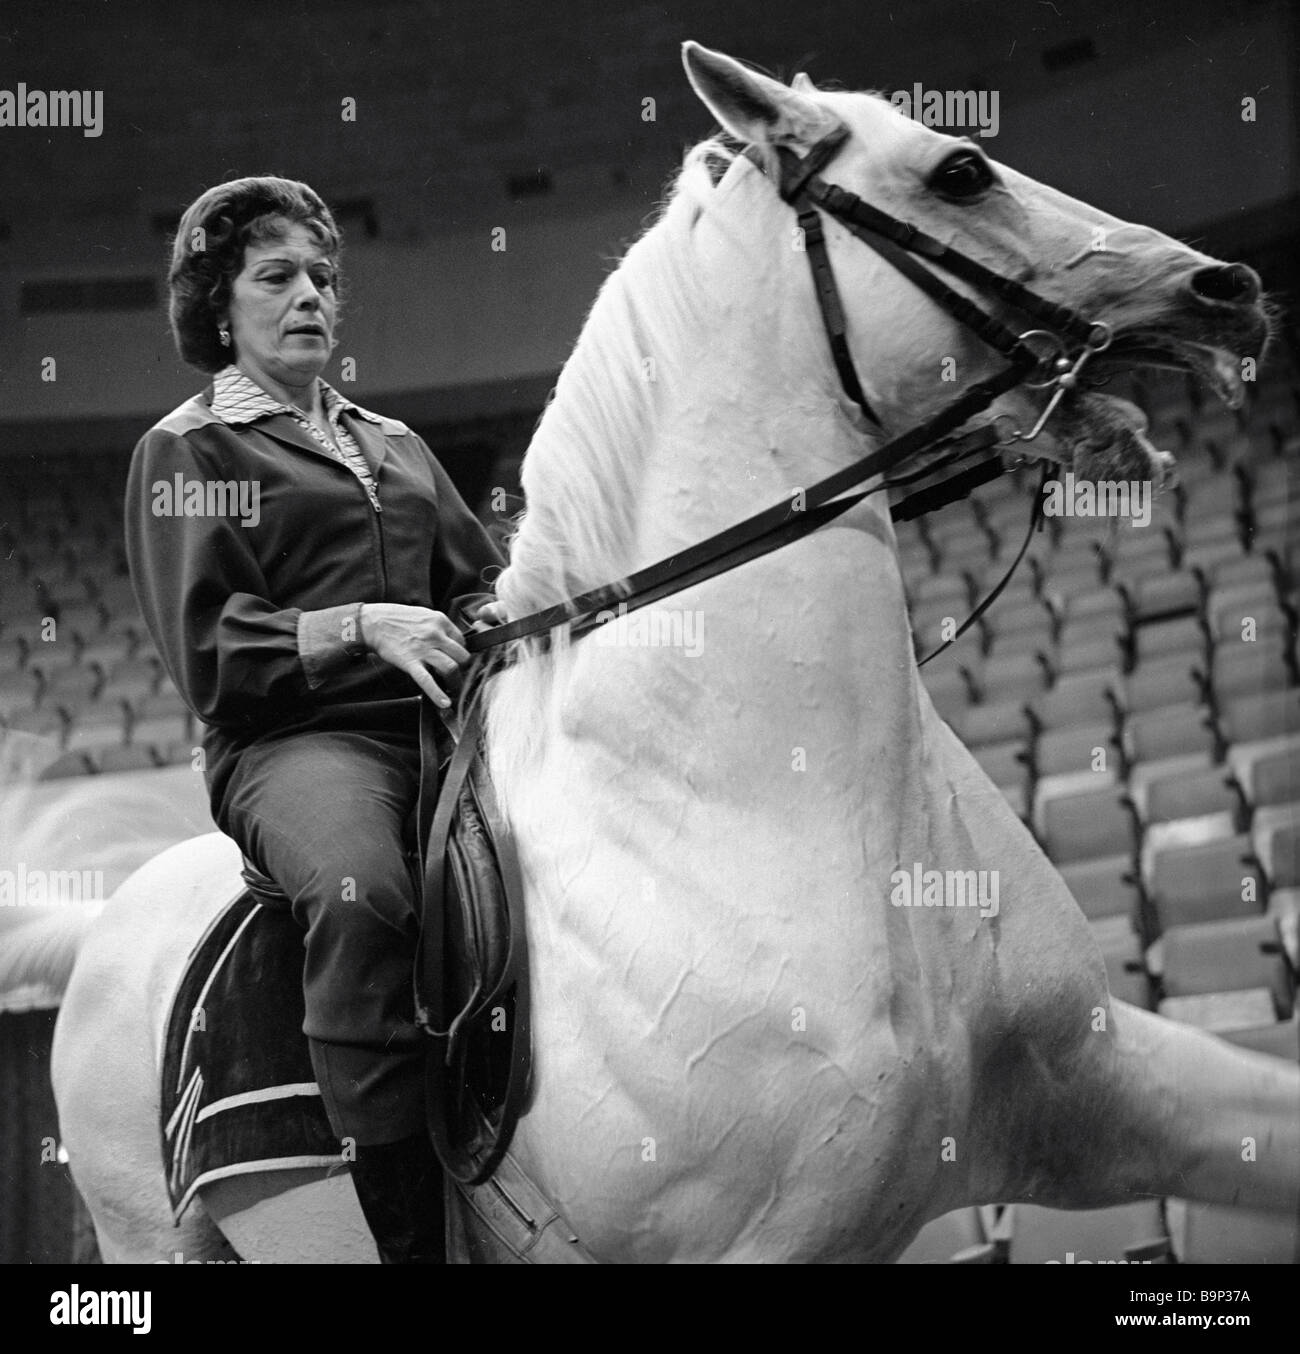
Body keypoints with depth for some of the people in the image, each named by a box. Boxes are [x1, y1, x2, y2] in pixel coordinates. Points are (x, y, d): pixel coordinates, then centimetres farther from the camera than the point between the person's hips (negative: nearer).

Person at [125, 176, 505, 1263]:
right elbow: (204, 651, 0)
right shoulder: (187, 449, 11)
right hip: (292, 737, -5)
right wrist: (362, 628, -13)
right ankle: (412, 1230, -35)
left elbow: (481, 582, 27)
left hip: (441, 720, 5)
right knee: (362, 891, -40)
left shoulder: (392, 443, 29)